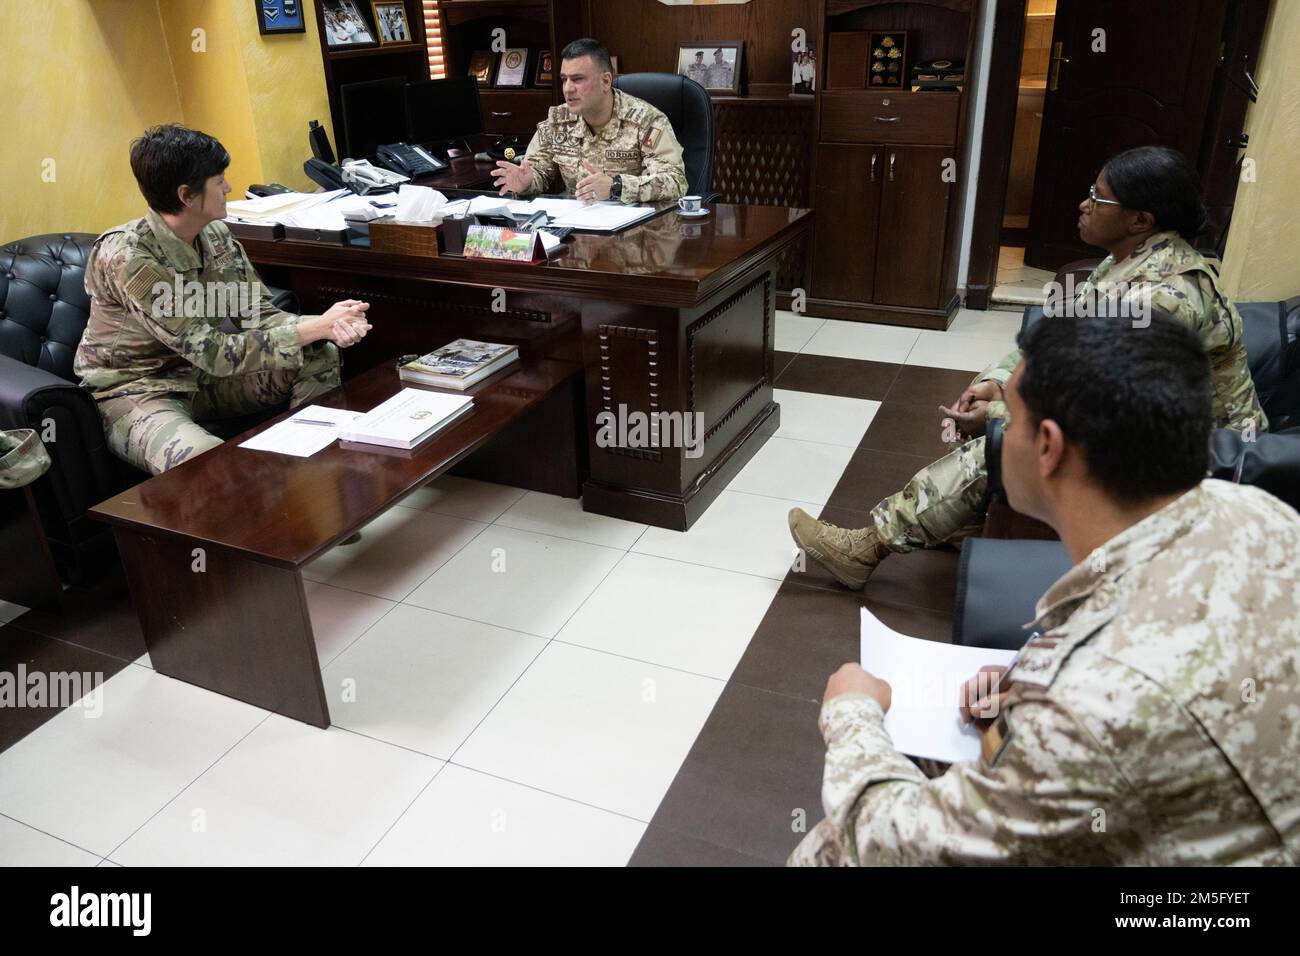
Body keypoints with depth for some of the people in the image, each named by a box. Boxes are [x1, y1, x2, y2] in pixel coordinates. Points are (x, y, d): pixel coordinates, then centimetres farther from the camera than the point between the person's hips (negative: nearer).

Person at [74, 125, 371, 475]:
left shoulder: (217, 235, -3)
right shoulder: (128, 258, -25)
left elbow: (260, 315, -3)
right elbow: (212, 352, -28)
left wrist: (327, 325, -24)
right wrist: (315, 328, -28)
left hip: (204, 376, 8)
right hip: (139, 391, -7)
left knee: (322, 356, -4)